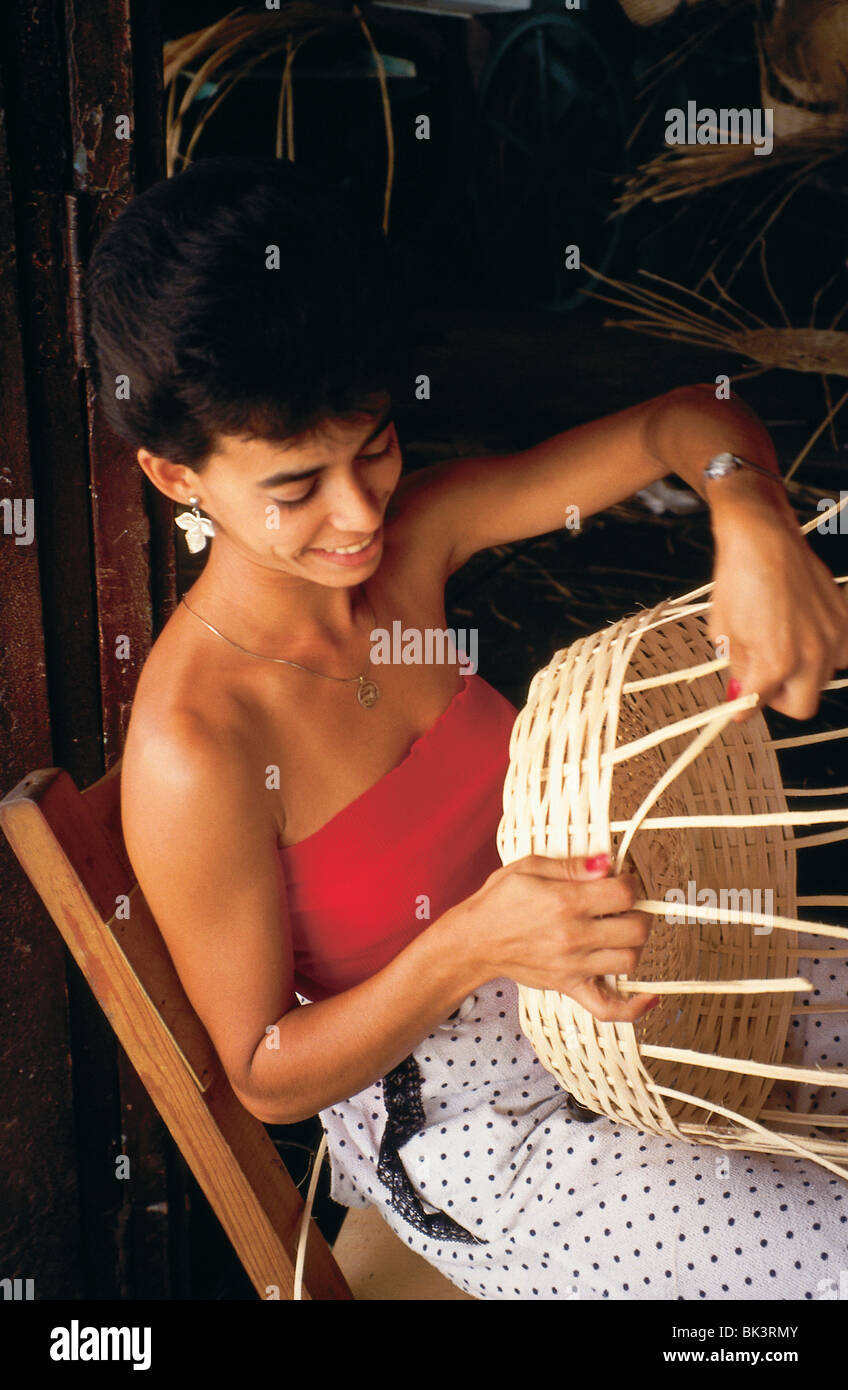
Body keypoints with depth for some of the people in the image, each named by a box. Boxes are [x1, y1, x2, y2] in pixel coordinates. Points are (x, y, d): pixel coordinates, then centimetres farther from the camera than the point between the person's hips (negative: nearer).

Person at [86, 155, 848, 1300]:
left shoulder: (411, 534, -13)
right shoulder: (194, 754, -30)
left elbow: (687, 423, -8)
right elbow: (265, 1077, -20)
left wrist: (751, 519, -31)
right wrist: (475, 943, -35)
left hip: (579, 979, 6)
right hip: (460, 1130, -6)